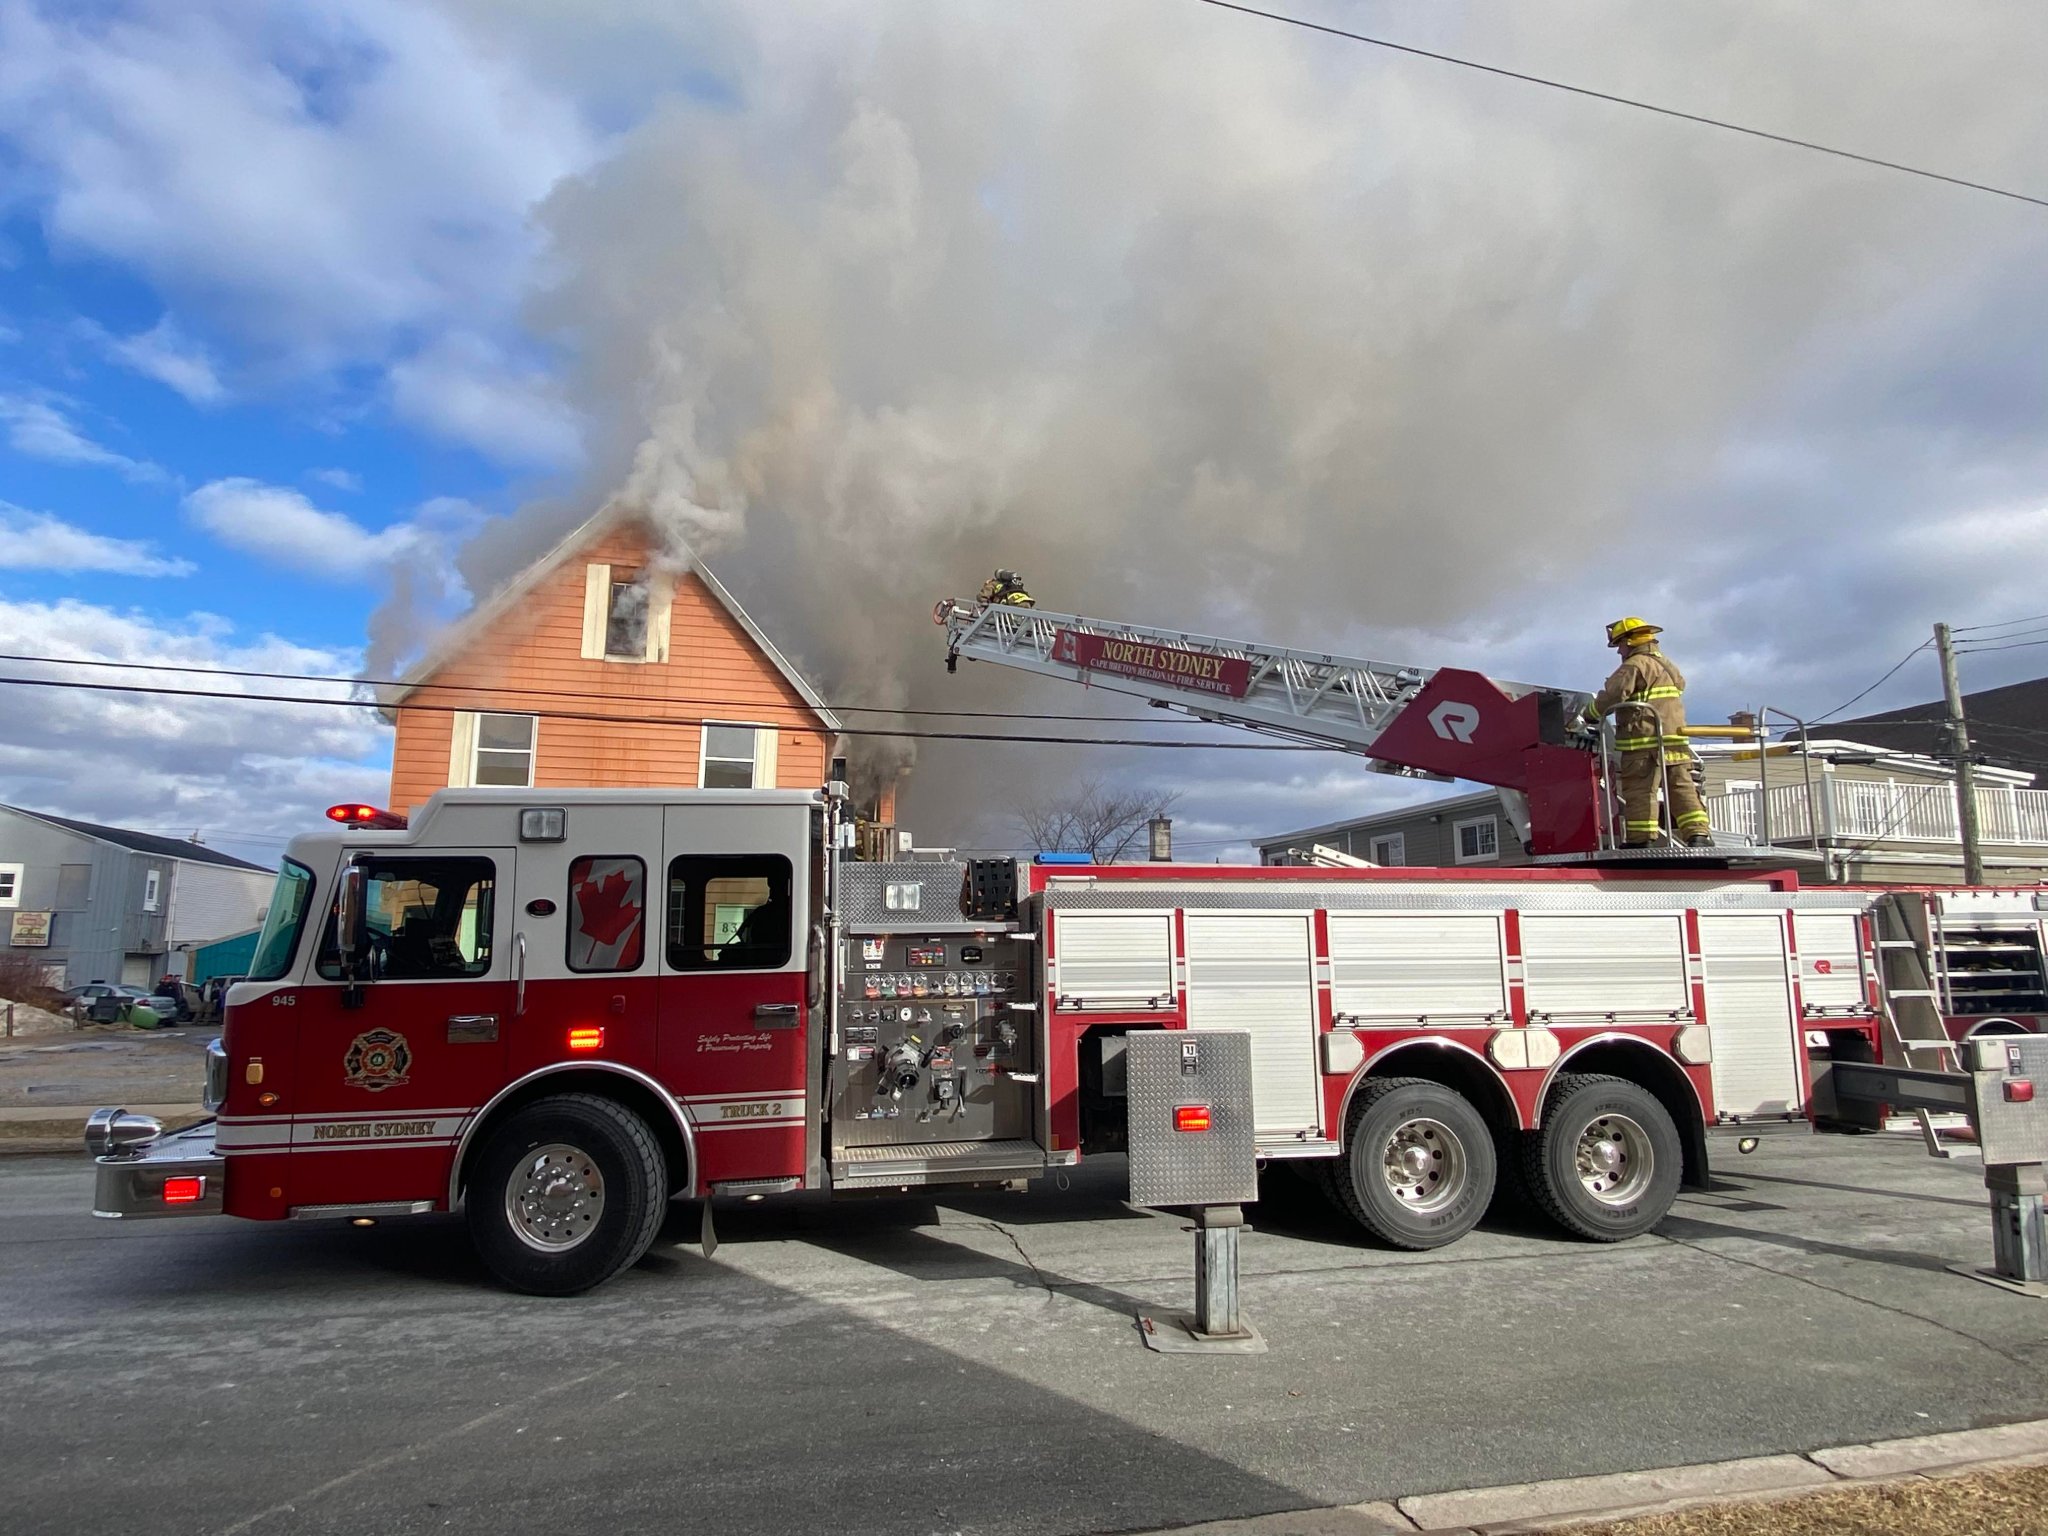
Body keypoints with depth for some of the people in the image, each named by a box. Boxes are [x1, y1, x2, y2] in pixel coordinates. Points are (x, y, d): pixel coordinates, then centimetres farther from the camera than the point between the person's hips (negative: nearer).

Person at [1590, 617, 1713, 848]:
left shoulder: (1635, 665, -7)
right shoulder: (1666, 663, 22)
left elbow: (1612, 696, -15)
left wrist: (1590, 714, -1)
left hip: (1646, 742, -8)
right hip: (1675, 738, 8)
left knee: (1640, 792, -6)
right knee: (1682, 788, 6)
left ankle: (1640, 840, -8)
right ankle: (1699, 834, -1)